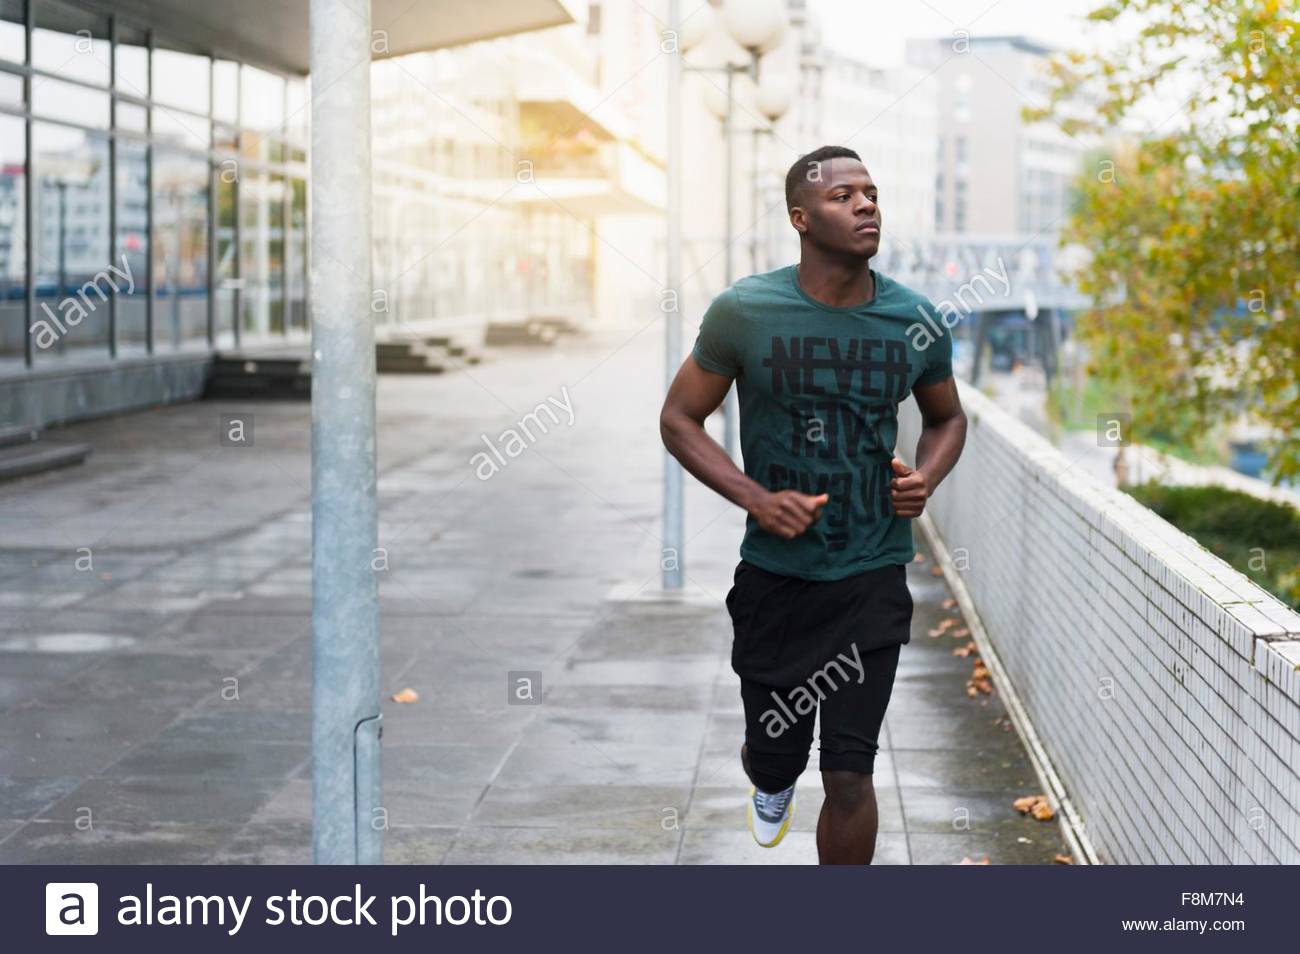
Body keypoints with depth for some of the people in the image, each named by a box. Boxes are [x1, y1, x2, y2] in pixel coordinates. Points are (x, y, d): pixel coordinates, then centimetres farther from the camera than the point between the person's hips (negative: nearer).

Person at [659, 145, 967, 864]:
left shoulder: (915, 321, -2)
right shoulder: (744, 311, -9)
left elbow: (947, 418, 16)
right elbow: (679, 419, 0)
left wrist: (925, 478, -6)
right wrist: (756, 499, -14)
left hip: (872, 577, 1)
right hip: (774, 572, 0)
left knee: (849, 776, -4)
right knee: (775, 750, 12)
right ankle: (771, 781, 52)